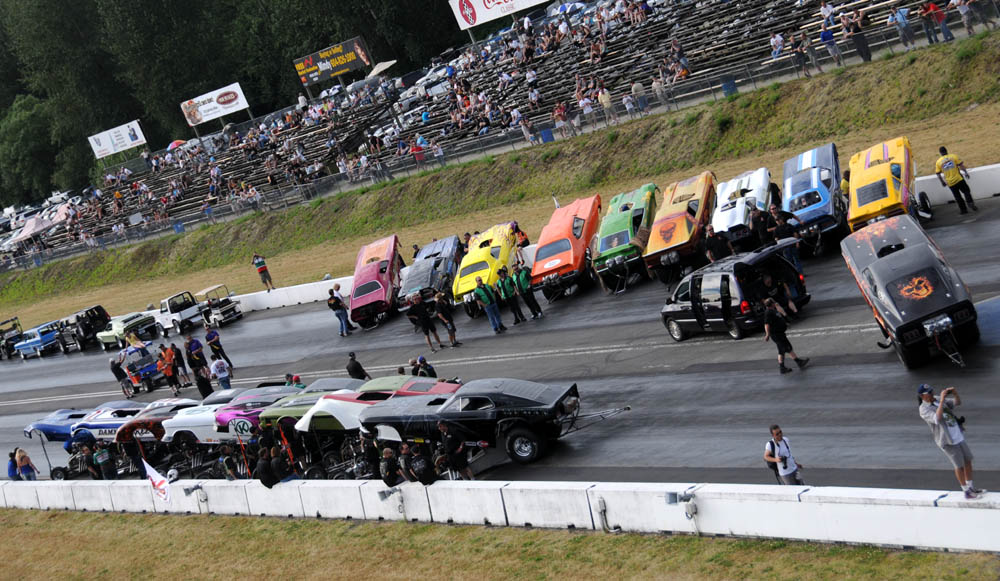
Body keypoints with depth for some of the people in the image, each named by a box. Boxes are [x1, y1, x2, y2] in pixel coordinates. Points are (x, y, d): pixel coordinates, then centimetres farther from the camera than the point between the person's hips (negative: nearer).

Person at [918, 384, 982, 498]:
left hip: (959, 436, 7)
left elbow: (958, 402, 5)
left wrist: (955, 393, -17)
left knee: (968, 460, 15)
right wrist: (942, 400, -35)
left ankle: (971, 488, 29)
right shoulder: (924, 410, -17)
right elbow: (937, 418, -35)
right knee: (959, 465, 1)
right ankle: (966, 492, 16)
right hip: (948, 441, -7)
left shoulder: (937, 400, 5)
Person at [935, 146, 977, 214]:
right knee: (966, 191, 10)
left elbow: (938, 174, 3)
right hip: (959, 179, -1)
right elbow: (961, 165, -6)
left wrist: (942, 182, 14)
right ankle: (970, 203, -10)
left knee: (957, 196, 12)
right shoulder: (953, 156, -3)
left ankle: (963, 209, 16)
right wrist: (965, 172, 5)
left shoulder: (938, 162, 1)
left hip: (950, 182, 1)